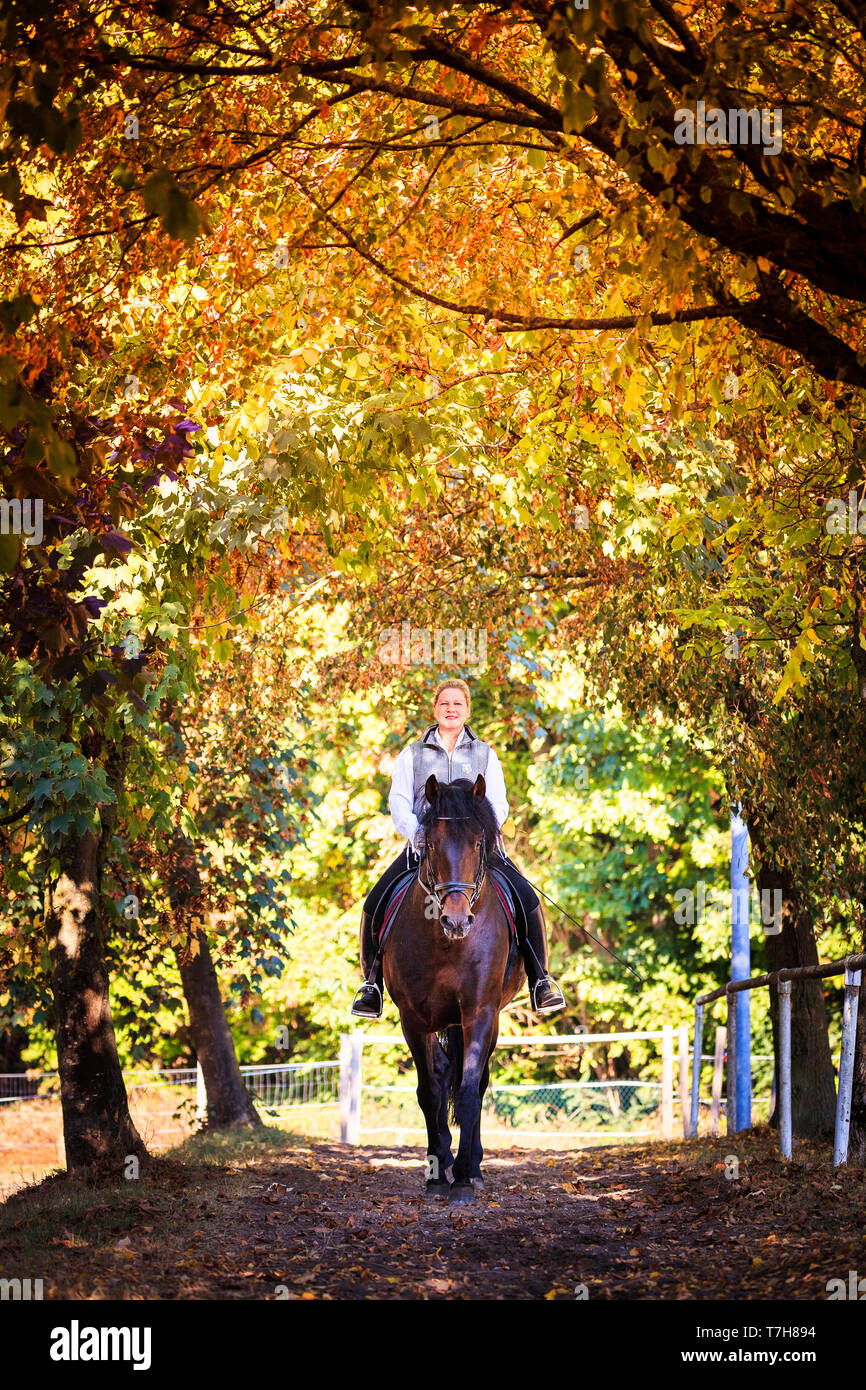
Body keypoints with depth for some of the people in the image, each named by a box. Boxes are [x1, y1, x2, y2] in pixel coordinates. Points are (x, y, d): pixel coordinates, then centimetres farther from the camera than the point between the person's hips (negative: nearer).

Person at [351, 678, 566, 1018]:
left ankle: (540, 980, -8)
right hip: (423, 846, 0)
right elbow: (399, 801, 2)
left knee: (526, 898, -20)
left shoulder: (484, 754, 15)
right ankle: (372, 981, -3)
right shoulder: (413, 755, 12)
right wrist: (415, 833, -17)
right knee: (375, 904, -18)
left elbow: (498, 803, 6)